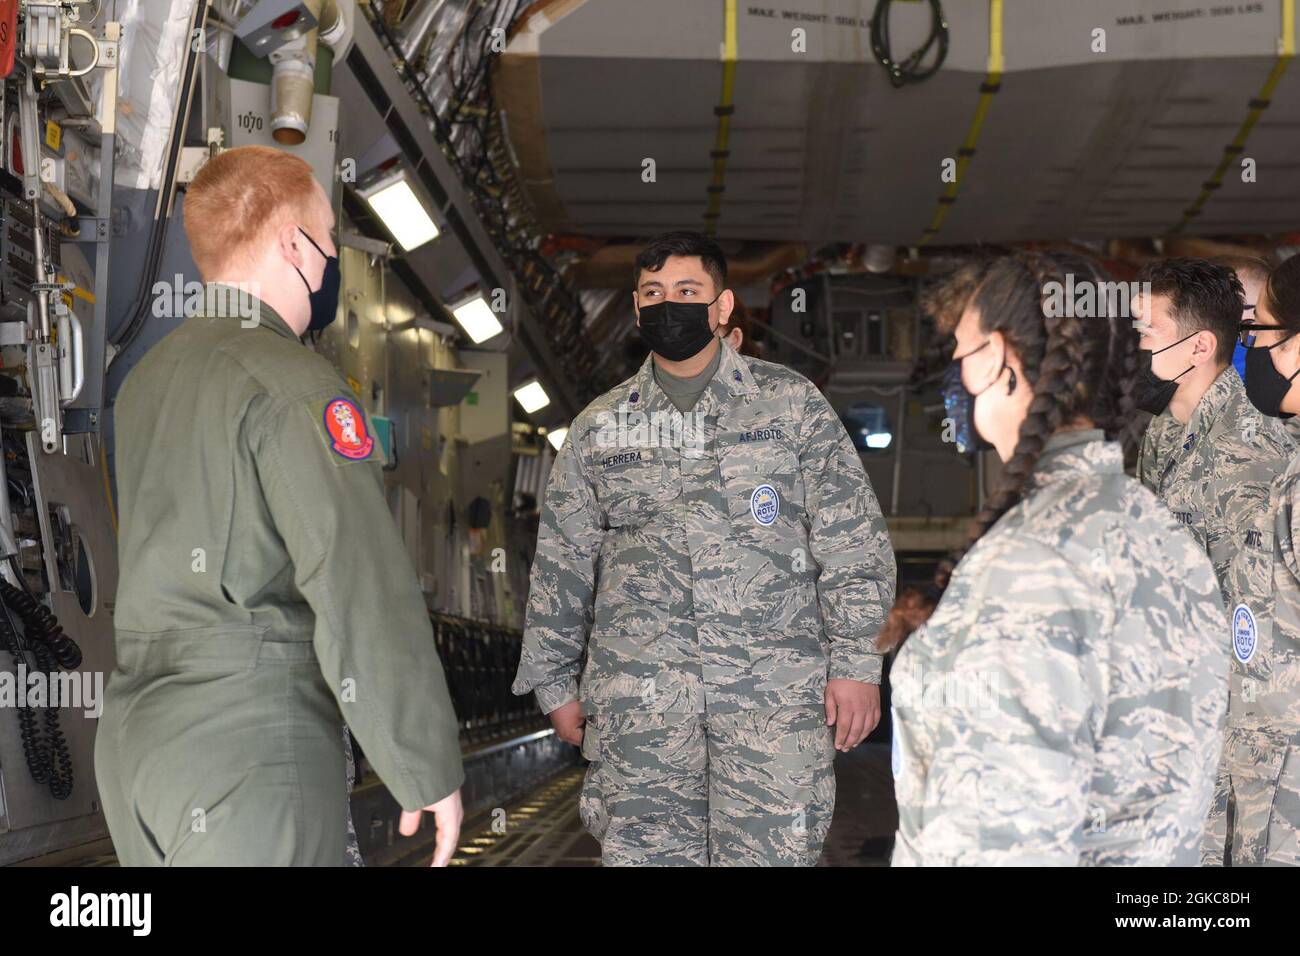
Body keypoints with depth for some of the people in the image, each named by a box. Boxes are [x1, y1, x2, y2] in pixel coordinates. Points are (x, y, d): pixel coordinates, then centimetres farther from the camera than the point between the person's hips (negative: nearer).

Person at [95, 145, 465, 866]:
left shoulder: (149, 379, 14)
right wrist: (430, 770, -14)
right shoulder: (293, 386, -13)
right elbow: (365, 593, -19)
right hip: (251, 749, -8)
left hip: (132, 735, 8)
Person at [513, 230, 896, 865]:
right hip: (637, 695, 2)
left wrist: (854, 663, -3)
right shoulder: (598, 427, 13)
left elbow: (852, 542, 4)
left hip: (775, 693, -1)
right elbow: (560, 566, 17)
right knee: (644, 853, 3)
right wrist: (555, 683, 15)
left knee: (772, 854, -3)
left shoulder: (791, 402, 7)